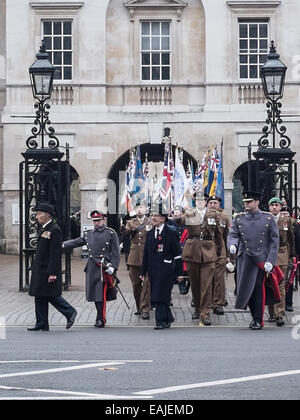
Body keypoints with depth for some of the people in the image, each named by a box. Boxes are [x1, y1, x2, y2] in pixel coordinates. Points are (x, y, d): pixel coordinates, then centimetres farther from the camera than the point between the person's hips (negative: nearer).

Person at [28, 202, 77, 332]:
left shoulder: (54, 230, -15)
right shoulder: (45, 229, 15)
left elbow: (55, 253, -20)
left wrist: (53, 273, -23)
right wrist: (35, 268, 19)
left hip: (48, 271, -10)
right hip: (40, 271, 10)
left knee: (51, 296, -4)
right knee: (40, 297, 9)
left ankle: (70, 312, 10)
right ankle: (41, 324, 12)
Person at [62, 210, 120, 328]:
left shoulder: (111, 233, 2)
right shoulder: (88, 234, 15)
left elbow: (116, 252, -1)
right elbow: (75, 242, 8)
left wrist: (112, 267, -11)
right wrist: (62, 245, -8)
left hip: (104, 268, -5)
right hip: (91, 268, 5)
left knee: (101, 294, -9)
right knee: (94, 293, 8)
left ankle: (100, 319, -2)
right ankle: (101, 318, 20)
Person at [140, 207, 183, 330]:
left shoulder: (170, 232, -4)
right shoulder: (150, 233, 13)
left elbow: (177, 253, -4)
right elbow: (146, 254, 16)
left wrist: (179, 272, -8)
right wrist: (143, 272, 13)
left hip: (165, 269, -6)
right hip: (153, 269, 6)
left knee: (161, 296, -9)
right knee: (155, 296, 9)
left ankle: (160, 321, -3)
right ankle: (168, 318, 23)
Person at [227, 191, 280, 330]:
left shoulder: (269, 218, 3)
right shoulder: (238, 219, 9)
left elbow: (275, 241, 1)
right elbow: (232, 235, 2)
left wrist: (270, 261, -8)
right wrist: (232, 245, -23)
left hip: (262, 259, -3)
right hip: (244, 260, 3)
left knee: (259, 288, -5)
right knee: (246, 288, 4)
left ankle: (258, 320, 6)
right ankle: (255, 316, 21)